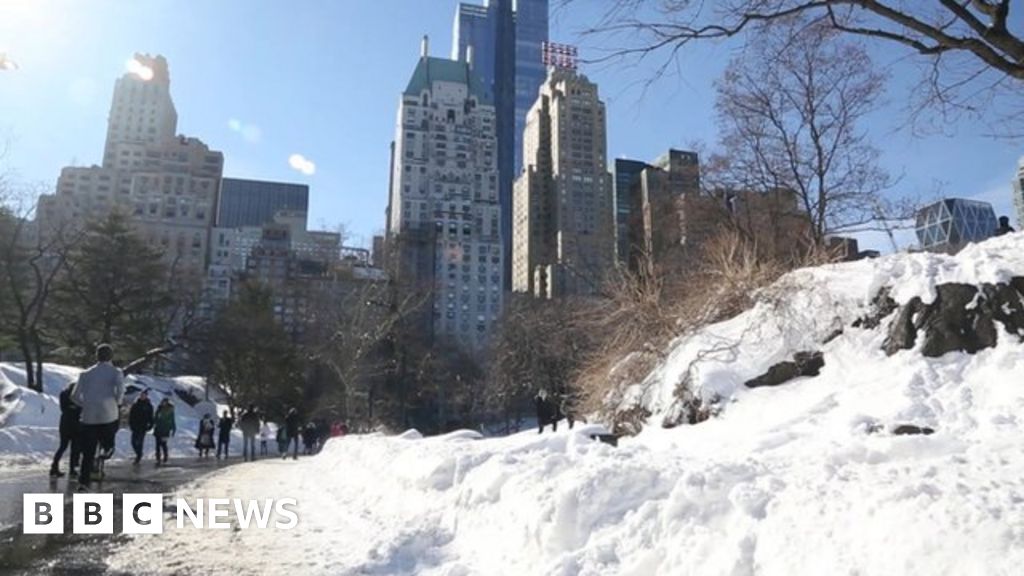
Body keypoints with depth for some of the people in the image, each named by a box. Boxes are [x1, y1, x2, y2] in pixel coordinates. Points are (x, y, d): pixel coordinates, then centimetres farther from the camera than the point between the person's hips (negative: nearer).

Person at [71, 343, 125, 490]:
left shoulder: (86, 373, 15)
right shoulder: (115, 371, 4)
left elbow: (74, 396, 10)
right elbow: (120, 388, -15)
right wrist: (118, 402, 2)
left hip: (88, 416, 3)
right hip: (109, 414, -3)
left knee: (88, 452, 9)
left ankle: (84, 481, 1)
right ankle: (107, 448, 3)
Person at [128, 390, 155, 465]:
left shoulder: (149, 406, 0)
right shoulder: (135, 404, 5)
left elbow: (150, 417, 1)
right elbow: (131, 415, 8)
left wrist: (150, 425, -5)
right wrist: (130, 424, 2)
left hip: (143, 427, -3)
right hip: (135, 426, 3)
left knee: (140, 442, -3)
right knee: (133, 442, 3)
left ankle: (139, 456, 8)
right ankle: (138, 454, 25)